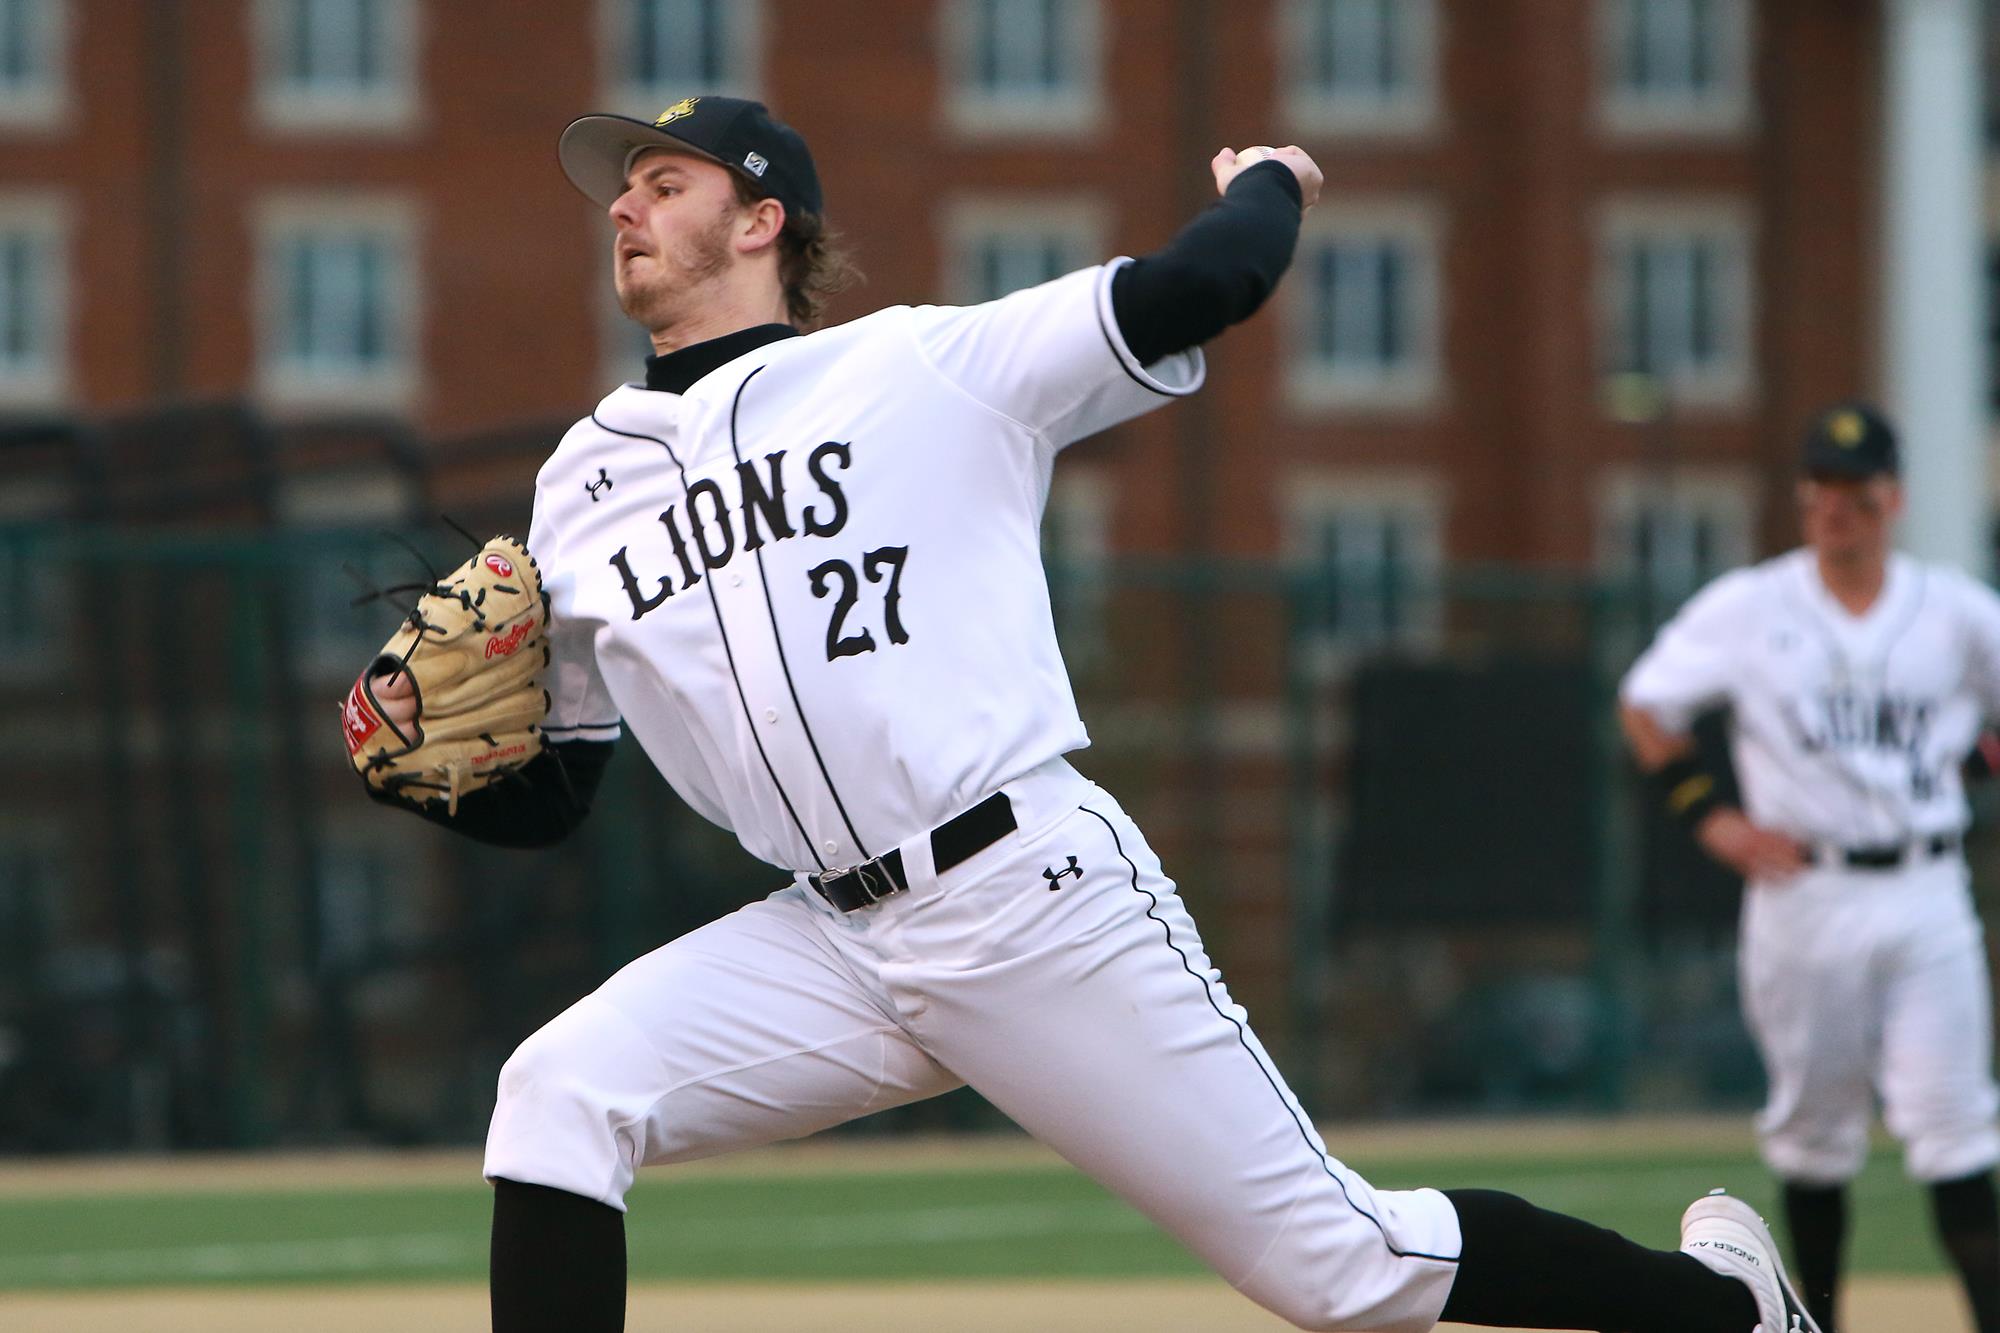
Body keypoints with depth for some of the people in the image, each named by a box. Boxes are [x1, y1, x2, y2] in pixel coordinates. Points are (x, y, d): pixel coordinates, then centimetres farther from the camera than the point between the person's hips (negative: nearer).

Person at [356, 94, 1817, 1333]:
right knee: (558, 1099, -18)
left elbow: (1206, 284, -6)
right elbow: (546, 799, 16)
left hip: (1039, 899, -5)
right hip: (833, 943, 5)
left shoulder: (923, 366, 1)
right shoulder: (584, 490, 15)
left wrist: (1269, 178, 15)